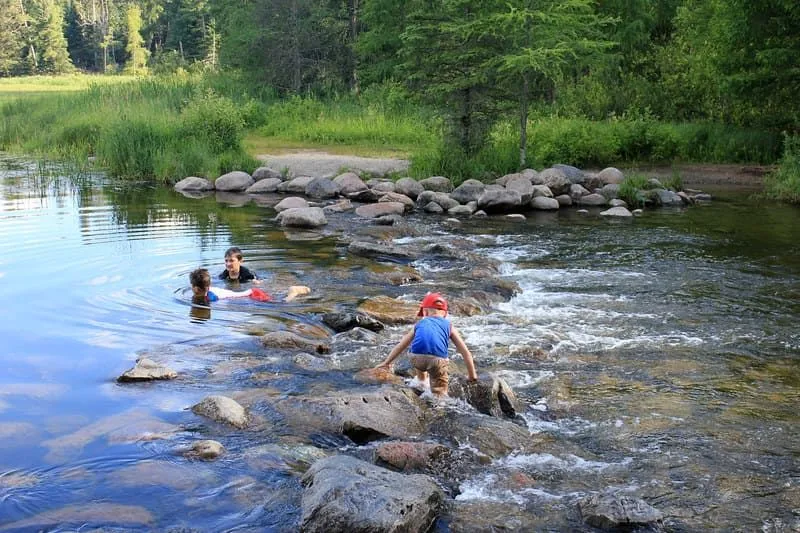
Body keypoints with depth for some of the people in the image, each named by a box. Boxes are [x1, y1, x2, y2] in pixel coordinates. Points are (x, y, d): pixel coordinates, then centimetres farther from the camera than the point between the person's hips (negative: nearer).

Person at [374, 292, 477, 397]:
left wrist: (387, 363, 48)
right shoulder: (449, 326, 25)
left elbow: (400, 345, 36)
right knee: (440, 393, 9)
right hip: (438, 359, -2)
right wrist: (472, 375, 31)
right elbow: (465, 352, 23)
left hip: (417, 358, 2)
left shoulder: (419, 324, 28)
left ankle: (421, 380, 51)